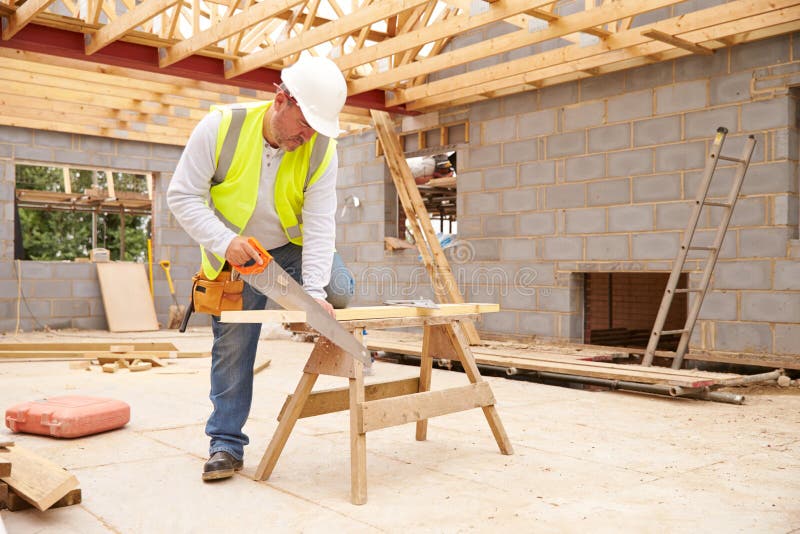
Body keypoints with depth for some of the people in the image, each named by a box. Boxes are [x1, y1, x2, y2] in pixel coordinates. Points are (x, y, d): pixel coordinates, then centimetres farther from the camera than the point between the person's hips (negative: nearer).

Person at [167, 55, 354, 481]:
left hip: (293, 246, 1)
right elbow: (182, 195, -20)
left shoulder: (322, 148, -21)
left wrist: (314, 290, -34)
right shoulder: (220, 127, -24)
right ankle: (226, 444, 16)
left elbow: (319, 222, -24)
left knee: (339, 292, -25)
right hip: (235, 254, -1)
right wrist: (224, 240, -34)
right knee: (232, 347, 1)